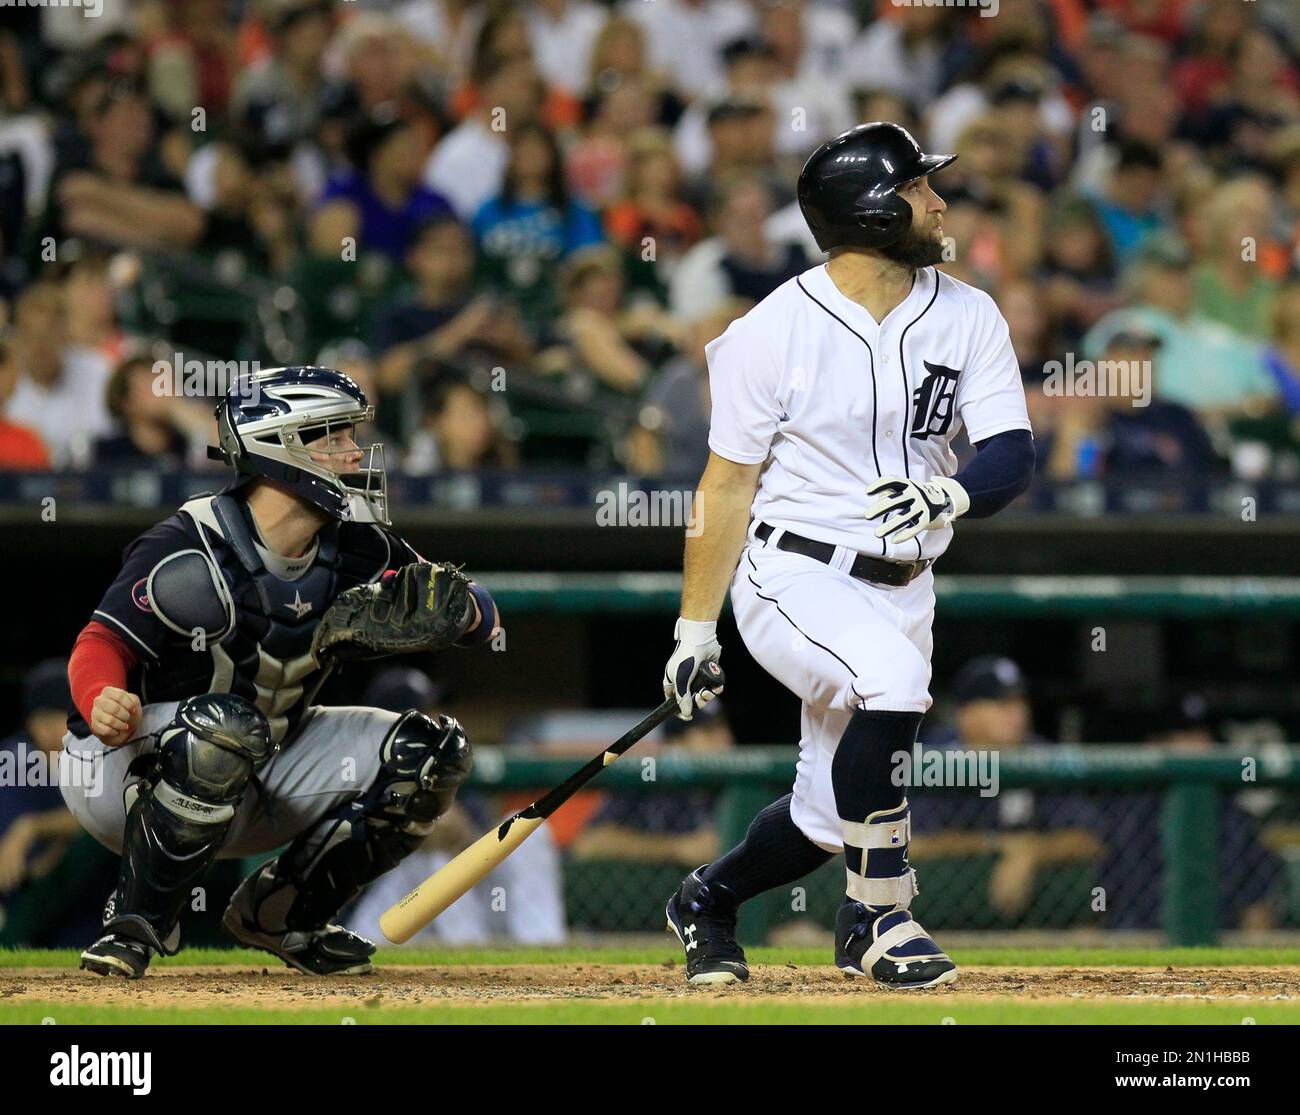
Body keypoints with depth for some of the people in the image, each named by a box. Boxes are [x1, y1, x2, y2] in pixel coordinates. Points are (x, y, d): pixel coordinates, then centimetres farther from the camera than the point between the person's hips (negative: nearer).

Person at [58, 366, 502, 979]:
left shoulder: (356, 552, -2)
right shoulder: (186, 549, -20)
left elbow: (482, 617, 1)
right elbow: (102, 644, -25)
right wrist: (103, 700, -49)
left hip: (257, 777, 7)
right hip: (132, 771, -7)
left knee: (433, 751, -6)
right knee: (224, 723, -40)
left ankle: (280, 914, 7)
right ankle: (135, 923, -22)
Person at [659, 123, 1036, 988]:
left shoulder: (969, 318, -1)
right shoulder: (776, 331, -12)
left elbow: (1013, 458, -9)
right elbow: (729, 484, -6)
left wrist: (948, 495, -32)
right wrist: (696, 631, -7)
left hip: (899, 587, 5)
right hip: (789, 574, -5)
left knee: (828, 815, 8)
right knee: (892, 679, -34)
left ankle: (709, 902, 39)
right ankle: (878, 918, -21)